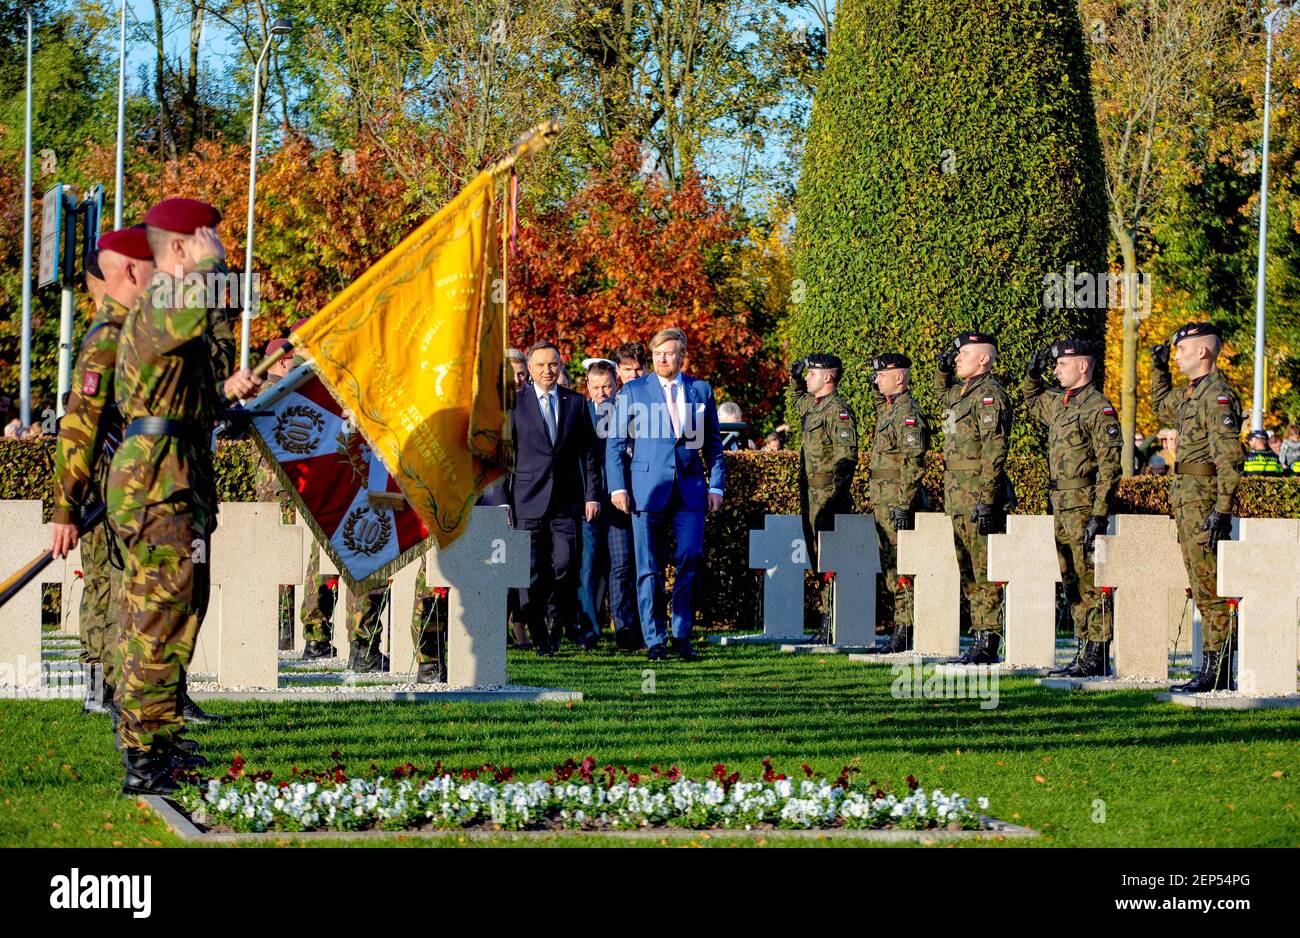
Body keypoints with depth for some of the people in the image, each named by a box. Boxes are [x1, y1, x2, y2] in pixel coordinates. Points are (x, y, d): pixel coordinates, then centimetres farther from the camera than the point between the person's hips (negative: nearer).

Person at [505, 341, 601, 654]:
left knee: (565, 563, -8)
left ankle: (561, 619, 18)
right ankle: (540, 637, 6)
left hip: (566, 498, 1)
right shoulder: (515, 404, 4)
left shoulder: (576, 402, 10)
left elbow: (588, 452, 11)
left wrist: (592, 495, 4)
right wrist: (503, 501, 0)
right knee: (533, 569, -3)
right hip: (529, 498, -1)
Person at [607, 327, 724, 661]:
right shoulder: (633, 392, 6)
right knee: (649, 569, 0)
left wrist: (716, 485, 5)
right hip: (647, 490, -1)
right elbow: (615, 443, 5)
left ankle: (682, 636, 5)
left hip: (690, 491, 1)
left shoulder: (701, 391, 10)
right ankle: (654, 640, 5)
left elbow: (713, 443, 14)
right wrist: (618, 487, -4)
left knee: (690, 562, -4)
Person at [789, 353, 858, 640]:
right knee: (818, 560, 11)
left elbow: (846, 456, -19)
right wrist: (795, 378, 25)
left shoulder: (838, 410, -12)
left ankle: (833, 624, -12)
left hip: (828, 496, -10)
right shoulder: (812, 406, 16)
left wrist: (837, 495, -24)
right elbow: (796, 401, 43)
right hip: (811, 496, 10)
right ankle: (825, 618, 14)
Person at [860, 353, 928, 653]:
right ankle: (902, 627, 14)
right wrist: (878, 390, 27)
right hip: (883, 501, 10)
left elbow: (913, 462, -20)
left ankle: (904, 633, -11)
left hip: (897, 501, -10)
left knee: (901, 568, -10)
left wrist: (903, 505, -23)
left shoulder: (908, 412, -14)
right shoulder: (888, 409, 16)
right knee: (890, 567, 11)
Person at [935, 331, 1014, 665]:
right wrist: (942, 371, 22)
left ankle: (988, 644, -7)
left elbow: (995, 451, -20)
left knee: (986, 574, -7)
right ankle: (979, 638, 16)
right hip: (957, 499, 10)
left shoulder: (989, 395, -13)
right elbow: (943, 396, 43)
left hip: (979, 498, -10)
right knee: (969, 574, 12)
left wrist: (985, 500, -24)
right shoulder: (961, 392, 16)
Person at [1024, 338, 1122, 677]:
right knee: (1072, 583, 11)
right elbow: (1032, 400, 39)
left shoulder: (1098, 407, -12)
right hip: (1061, 505, 9)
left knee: (1089, 582, -7)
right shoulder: (1059, 402, 15)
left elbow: (1110, 464, -16)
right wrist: (1033, 373, 18)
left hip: (1084, 505, -9)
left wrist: (1100, 514, -21)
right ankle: (1084, 649, 16)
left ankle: (1097, 657, -6)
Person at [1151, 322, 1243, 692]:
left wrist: (1222, 510, -25)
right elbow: (1161, 407, 39)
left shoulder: (1218, 395, -15)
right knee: (1203, 590, 11)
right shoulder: (1191, 394, 15)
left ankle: (1217, 671, -8)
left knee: (1210, 589, -9)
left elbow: (1229, 457, -21)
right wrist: (1158, 368, 28)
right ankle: (1213, 669, 14)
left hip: (1204, 499, -10)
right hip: (1186, 498, 10)